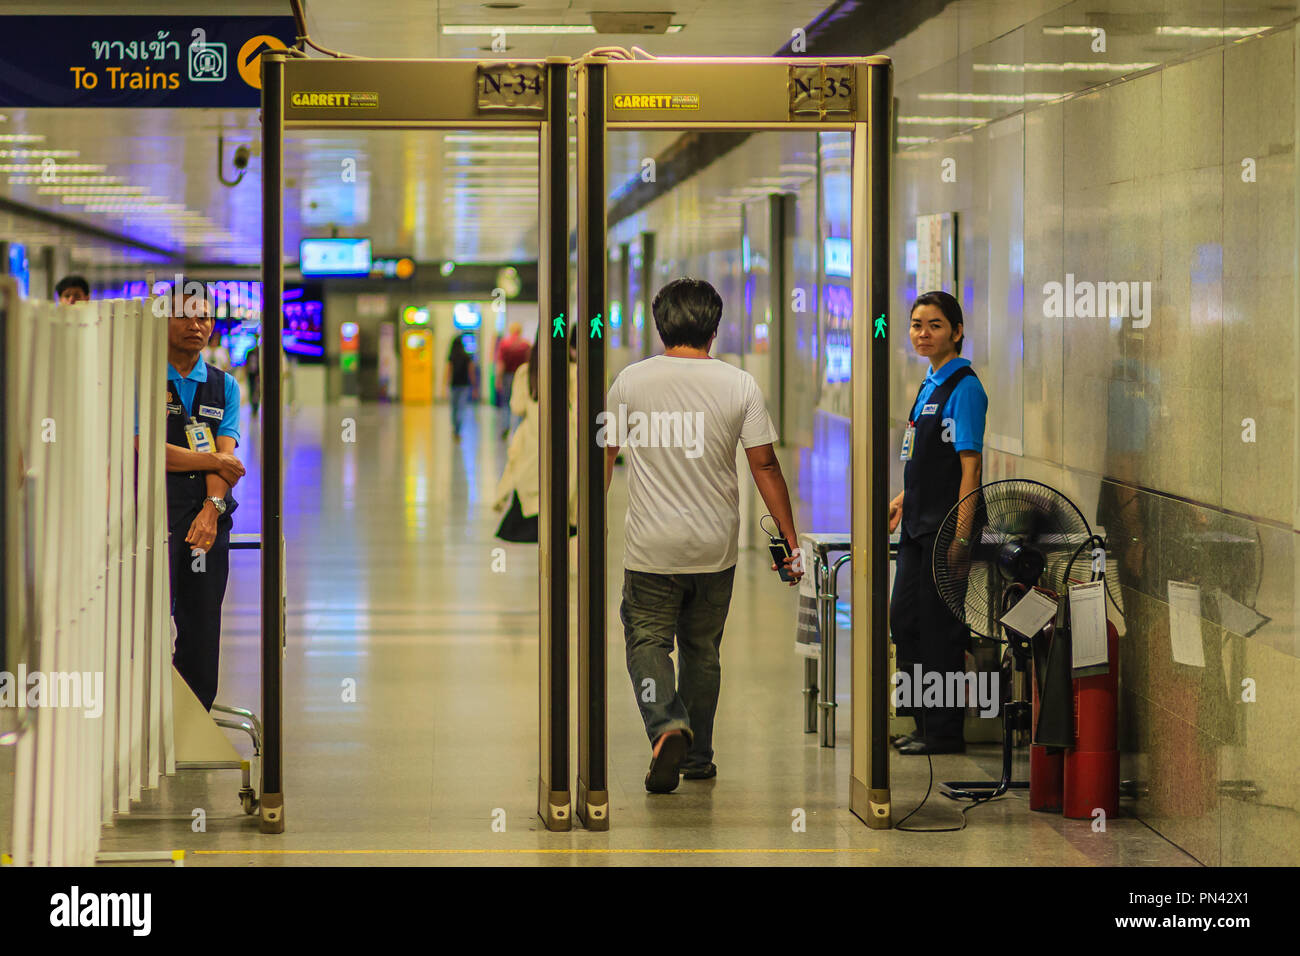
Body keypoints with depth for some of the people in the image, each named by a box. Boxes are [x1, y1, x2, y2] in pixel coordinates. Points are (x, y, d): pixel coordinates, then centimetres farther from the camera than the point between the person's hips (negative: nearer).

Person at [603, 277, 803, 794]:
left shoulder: (631, 380, -4)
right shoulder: (739, 384, -4)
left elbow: (604, 455, 3)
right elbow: (764, 465, -4)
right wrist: (791, 540, 2)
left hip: (651, 547, -2)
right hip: (715, 546, 2)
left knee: (647, 641, 5)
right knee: (702, 649, 16)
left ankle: (668, 727, -21)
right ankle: (698, 757, 24)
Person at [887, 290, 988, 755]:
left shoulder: (964, 387, -14)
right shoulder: (931, 384, 13)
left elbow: (970, 463, -19)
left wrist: (960, 534, -22)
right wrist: (904, 498, 22)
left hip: (945, 526, -9)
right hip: (920, 525, 9)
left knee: (939, 630, -3)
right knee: (904, 621, 14)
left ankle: (945, 733, 6)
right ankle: (924, 725, 24)